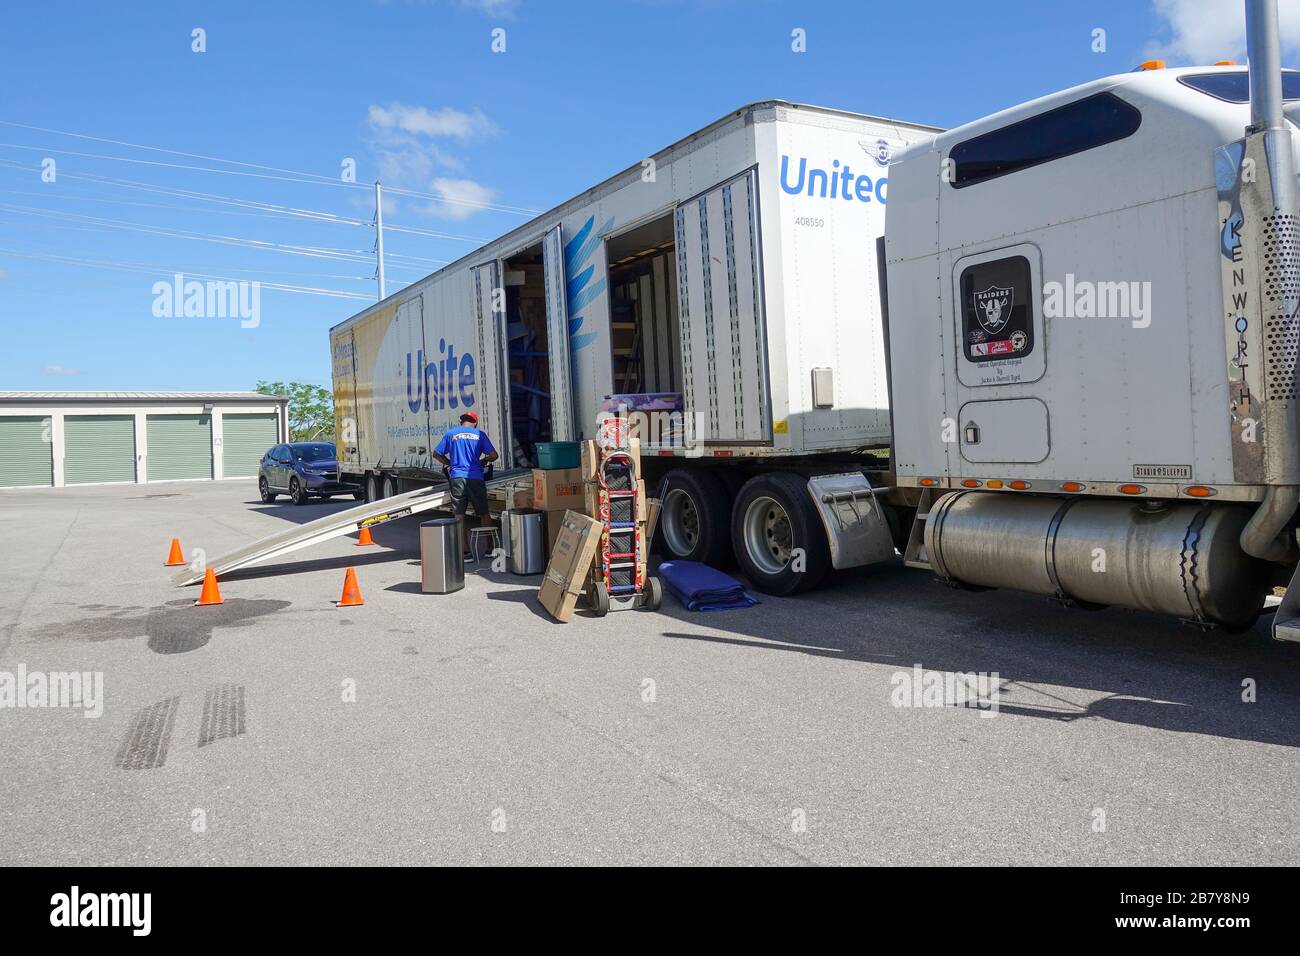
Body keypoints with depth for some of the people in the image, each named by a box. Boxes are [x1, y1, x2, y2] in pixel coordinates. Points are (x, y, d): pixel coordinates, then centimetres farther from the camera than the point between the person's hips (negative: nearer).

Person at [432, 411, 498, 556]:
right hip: (475, 478, 0)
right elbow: (493, 455, 1)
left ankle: (463, 550, 1)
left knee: (459, 516, 3)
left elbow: (436, 454, 13)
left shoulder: (450, 434, 9)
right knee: (484, 513, 12)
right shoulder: (479, 434, 6)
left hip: (457, 477, 0)